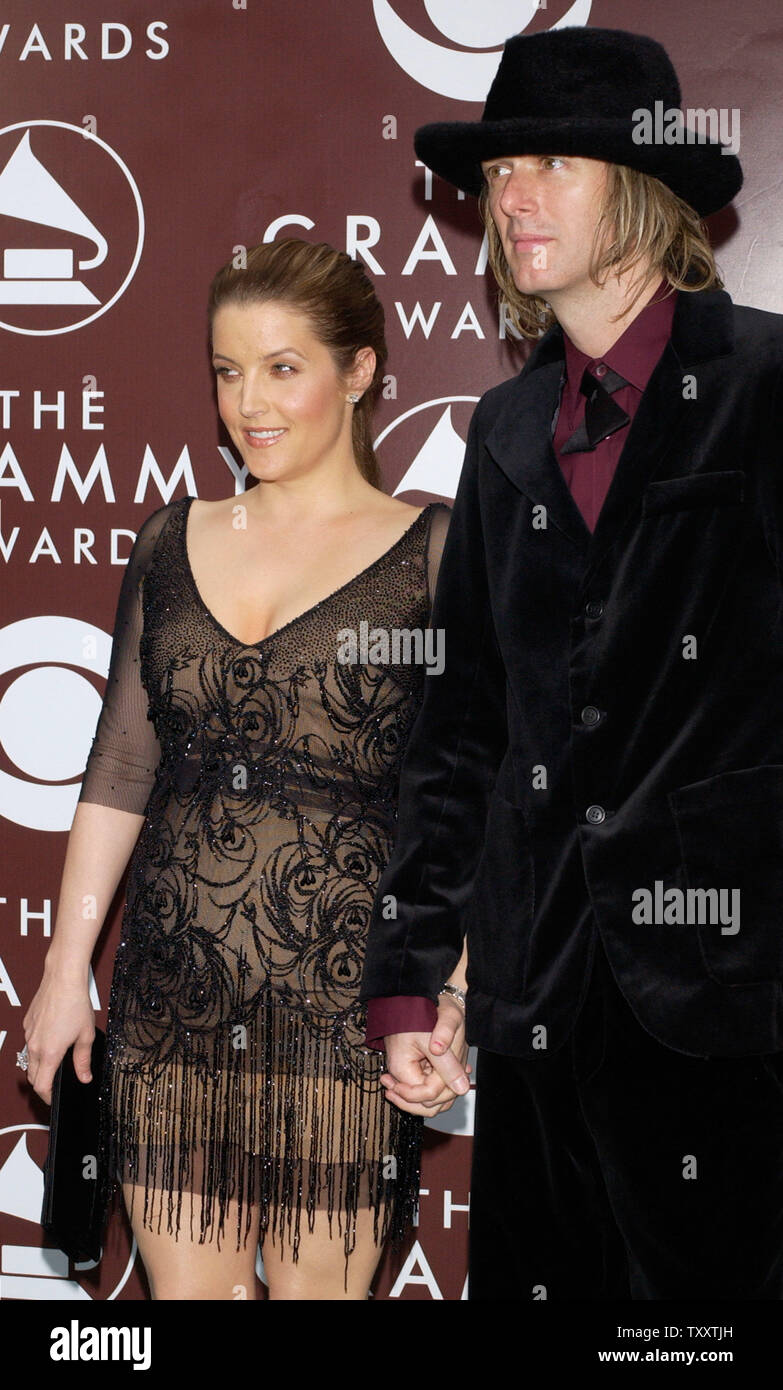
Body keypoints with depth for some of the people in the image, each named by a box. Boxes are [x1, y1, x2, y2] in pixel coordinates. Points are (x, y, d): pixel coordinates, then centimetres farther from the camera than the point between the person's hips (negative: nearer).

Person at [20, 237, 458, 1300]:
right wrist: (66, 968, 10)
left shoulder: (431, 552, -2)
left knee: (322, 1284, 4)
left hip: (342, 998, -3)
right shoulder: (174, 543, 11)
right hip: (173, 996, 4)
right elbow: (122, 767, 12)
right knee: (184, 1285, 9)